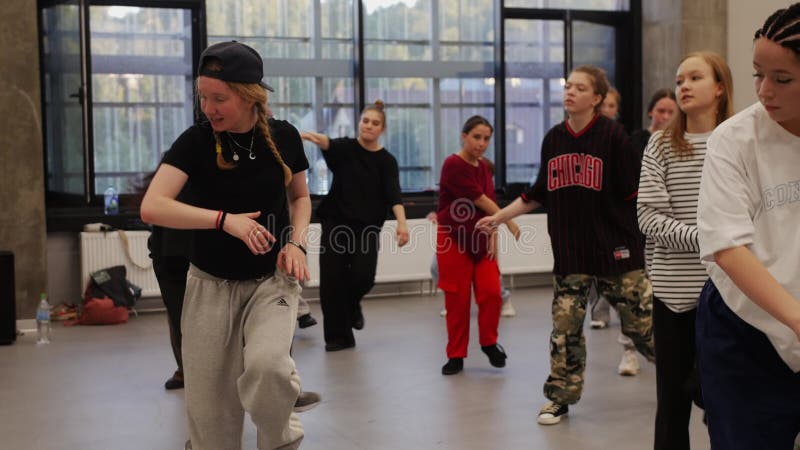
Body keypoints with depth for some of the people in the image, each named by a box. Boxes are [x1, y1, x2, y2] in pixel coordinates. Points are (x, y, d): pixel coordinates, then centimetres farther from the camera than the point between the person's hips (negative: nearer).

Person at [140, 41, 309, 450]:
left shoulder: (283, 137, -5)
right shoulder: (196, 141, -11)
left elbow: (300, 196, 12)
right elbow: (151, 207, -22)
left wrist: (296, 242, -6)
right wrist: (226, 220, -28)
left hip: (272, 278, 0)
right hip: (211, 283, 0)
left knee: (266, 364, -27)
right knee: (210, 411, 2)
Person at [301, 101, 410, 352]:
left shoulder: (386, 161, 3)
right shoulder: (345, 148, 1)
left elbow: (394, 195, -11)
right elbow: (328, 143, -22)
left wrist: (402, 223, -29)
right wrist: (312, 137, -47)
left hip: (367, 227, 0)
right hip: (335, 223, 0)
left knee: (363, 276, -15)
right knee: (332, 281, -4)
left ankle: (352, 304, 22)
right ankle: (339, 336, 9)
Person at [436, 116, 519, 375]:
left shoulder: (484, 167, 9)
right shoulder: (453, 165, -14)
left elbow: (489, 204, 6)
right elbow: (481, 201, -15)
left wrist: (493, 237, -5)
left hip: (481, 240, 6)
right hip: (454, 241, -6)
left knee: (491, 293, -5)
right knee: (457, 300, -1)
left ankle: (489, 343, 17)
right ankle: (456, 356, 12)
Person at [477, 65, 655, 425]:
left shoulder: (612, 135, -9)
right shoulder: (553, 138, 5)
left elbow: (635, 192, -7)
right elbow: (539, 192, 15)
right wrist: (501, 216, 15)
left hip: (615, 247, -4)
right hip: (570, 251, 4)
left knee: (642, 322, 3)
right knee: (565, 326, 7)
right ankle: (561, 397, 21)